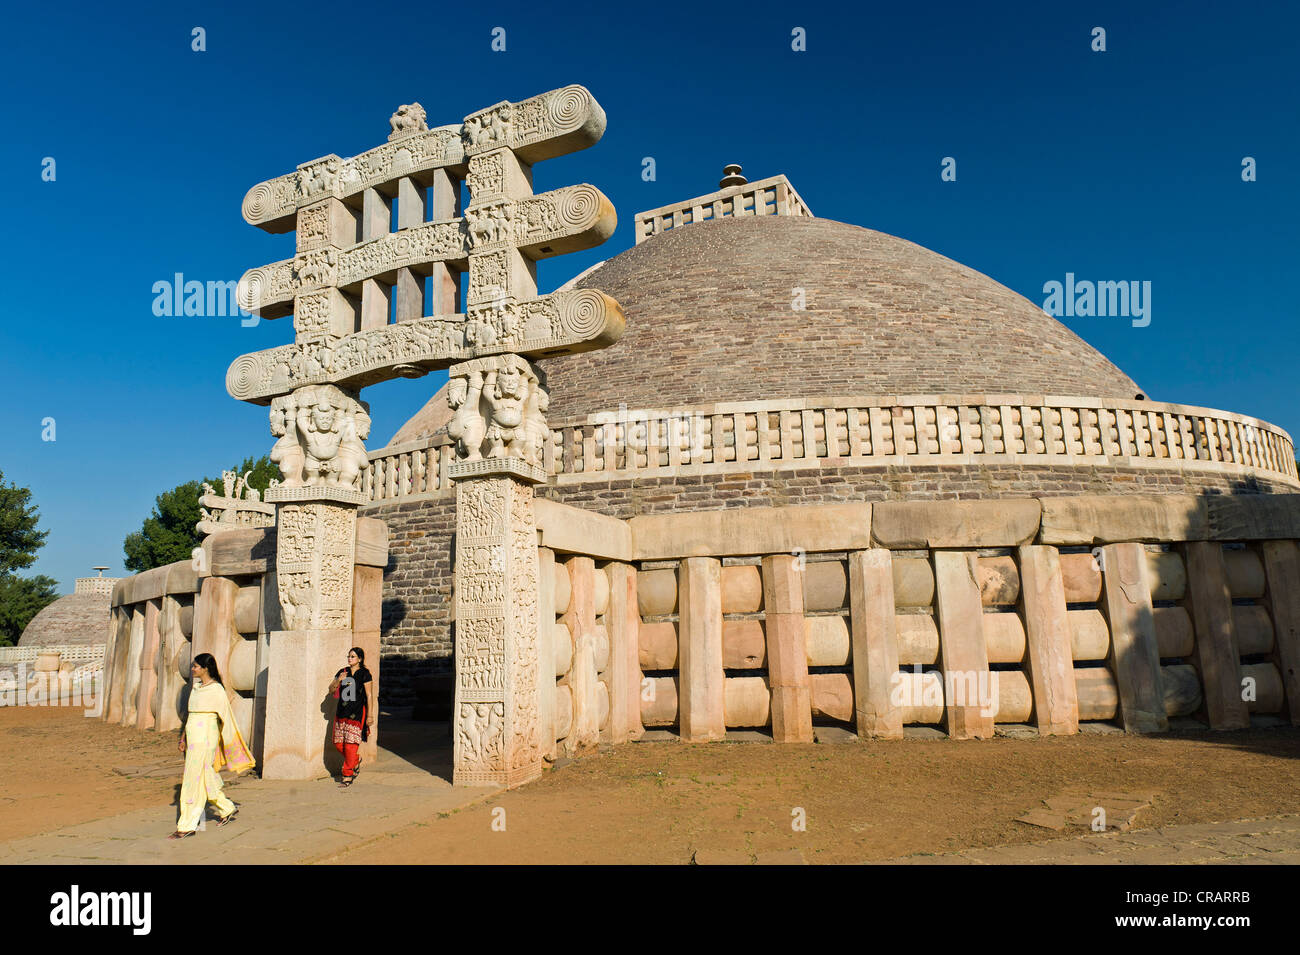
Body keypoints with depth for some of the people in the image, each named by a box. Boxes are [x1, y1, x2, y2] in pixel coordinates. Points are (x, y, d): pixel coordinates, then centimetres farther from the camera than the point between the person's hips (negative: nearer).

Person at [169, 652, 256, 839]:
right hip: (194, 738, 8)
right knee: (205, 778, 13)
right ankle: (227, 808, 29)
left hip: (206, 738, -8)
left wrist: (228, 746, -7)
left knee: (194, 780, -5)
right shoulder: (196, 687, 12)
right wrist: (183, 738, 18)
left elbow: (226, 718, -9)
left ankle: (187, 826, 3)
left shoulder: (216, 690, -11)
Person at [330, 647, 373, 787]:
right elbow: (331, 689, 10)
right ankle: (356, 761, 32)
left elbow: (368, 695, -2)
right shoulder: (343, 672, 11)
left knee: (351, 744, -8)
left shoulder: (364, 674, -2)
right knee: (338, 743, 7)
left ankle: (348, 776, 1)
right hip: (341, 712, 5)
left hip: (357, 713, -5)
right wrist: (338, 680, -9)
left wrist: (369, 714, -4)